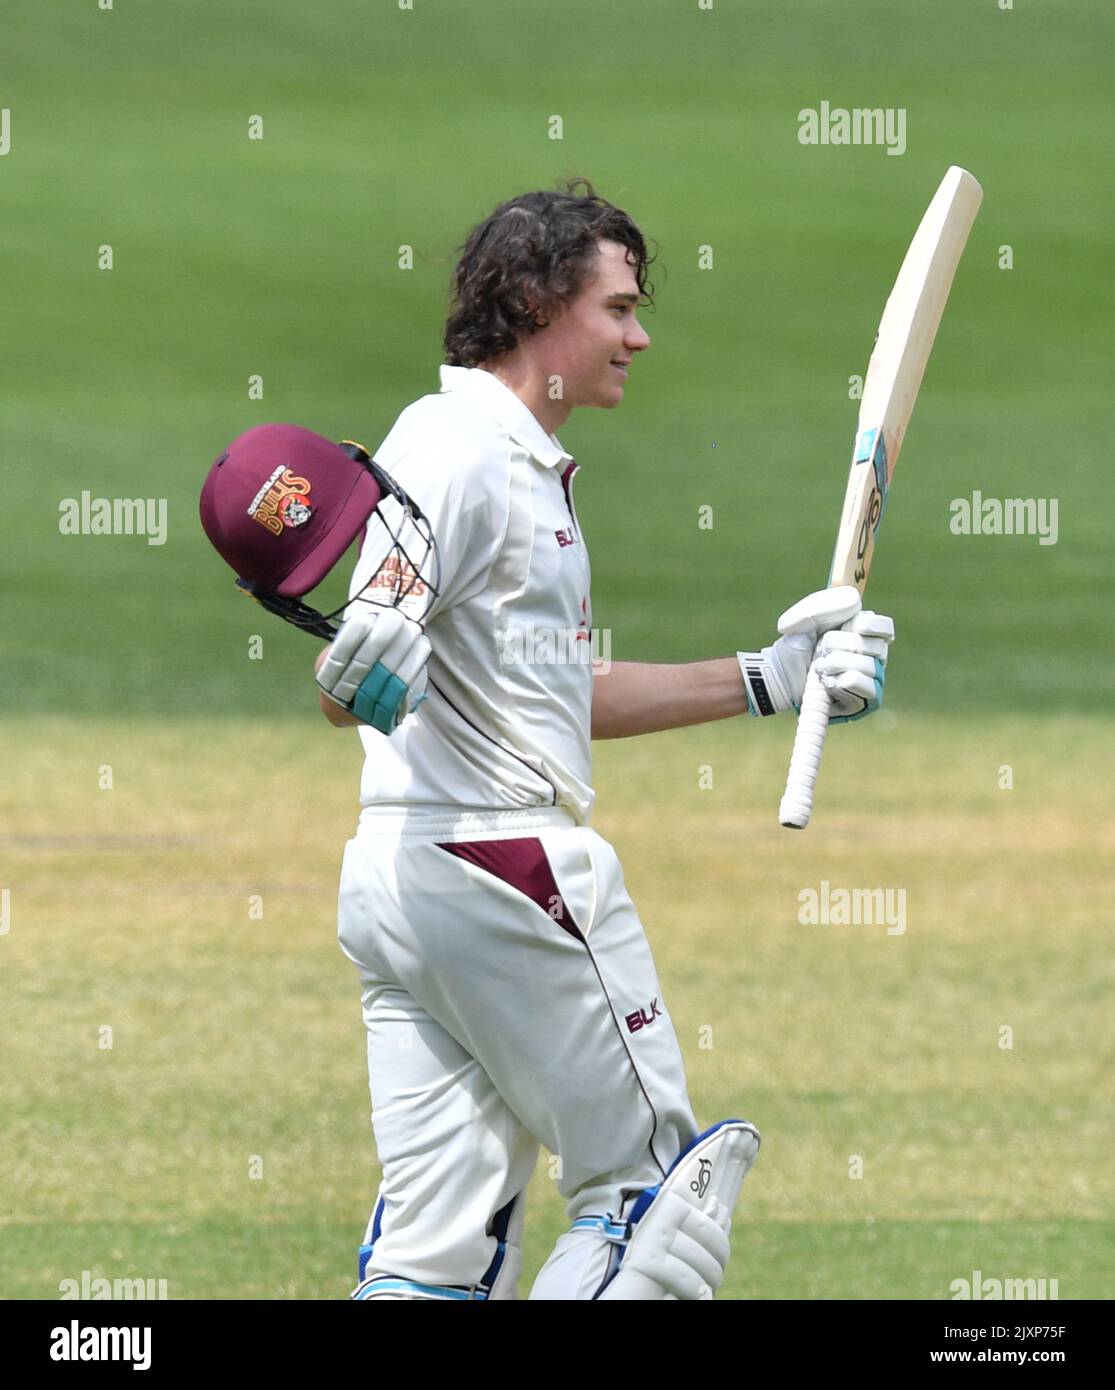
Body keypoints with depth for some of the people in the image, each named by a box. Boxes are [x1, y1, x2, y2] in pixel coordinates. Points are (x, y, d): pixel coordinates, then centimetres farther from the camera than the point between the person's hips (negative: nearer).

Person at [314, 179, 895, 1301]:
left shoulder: (527, 464, 22)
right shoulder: (462, 444, -11)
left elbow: (562, 698, 26)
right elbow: (350, 691, -22)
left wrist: (768, 679, 23)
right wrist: (371, 661, -45)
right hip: (515, 864, -10)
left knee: (439, 1249, 4)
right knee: (654, 1186, -2)